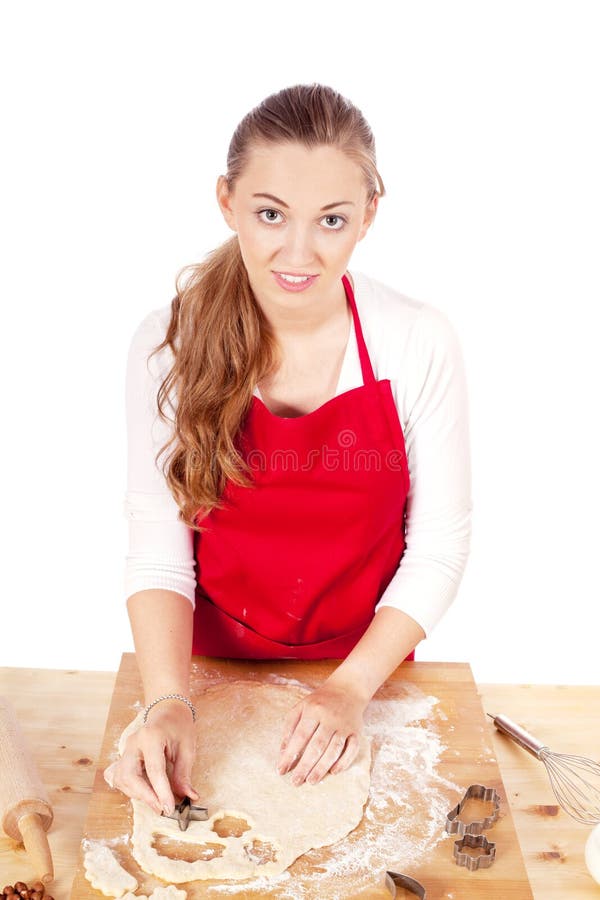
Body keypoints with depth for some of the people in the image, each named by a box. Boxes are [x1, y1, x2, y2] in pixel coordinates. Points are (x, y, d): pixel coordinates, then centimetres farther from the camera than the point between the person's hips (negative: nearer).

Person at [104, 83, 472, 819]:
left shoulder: (420, 343, -16)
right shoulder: (170, 343, -15)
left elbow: (438, 545, -11)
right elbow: (158, 543, -13)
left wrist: (351, 688, -18)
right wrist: (168, 701, -25)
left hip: (366, 668, 0)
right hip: (214, 666, 1)